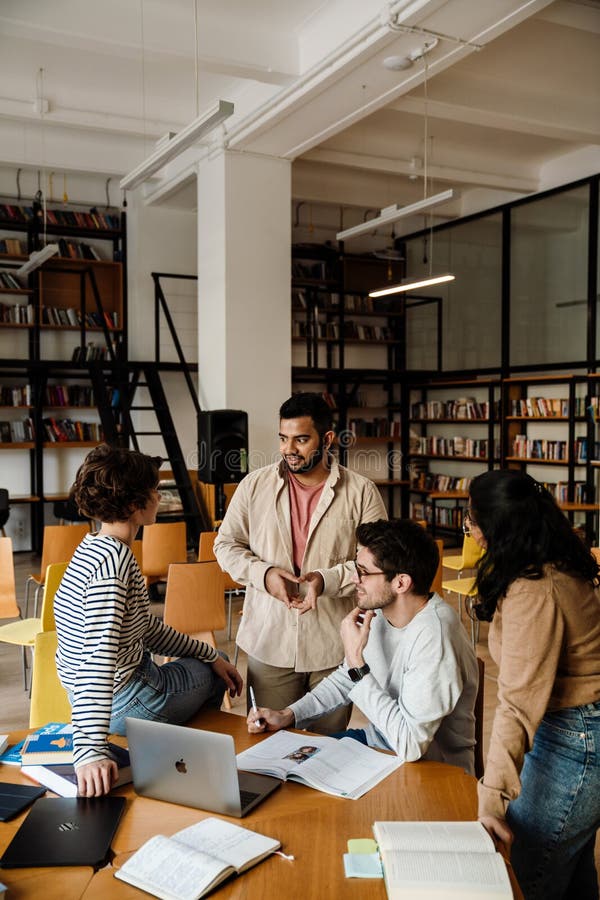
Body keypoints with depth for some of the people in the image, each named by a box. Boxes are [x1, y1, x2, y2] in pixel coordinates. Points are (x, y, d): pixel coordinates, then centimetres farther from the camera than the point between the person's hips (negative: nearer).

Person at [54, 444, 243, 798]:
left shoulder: (96, 548, 5)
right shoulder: (114, 557, -27)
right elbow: (99, 656, -35)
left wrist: (209, 654, 13)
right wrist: (90, 750, -39)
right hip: (129, 703, -9)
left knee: (218, 668, 30)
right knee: (216, 674, 19)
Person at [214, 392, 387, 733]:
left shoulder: (362, 492, -2)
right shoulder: (255, 485, 3)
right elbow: (226, 544, 6)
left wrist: (327, 579, -20)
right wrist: (263, 574, -12)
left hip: (335, 645, -1)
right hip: (269, 642, 1)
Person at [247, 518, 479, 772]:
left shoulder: (434, 639, -31)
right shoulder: (378, 611, -6)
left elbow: (410, 744, -32)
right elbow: (346, 678, 11)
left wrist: (356, 661, -29)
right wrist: (287, 715, -3)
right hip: (379, 739, 7)